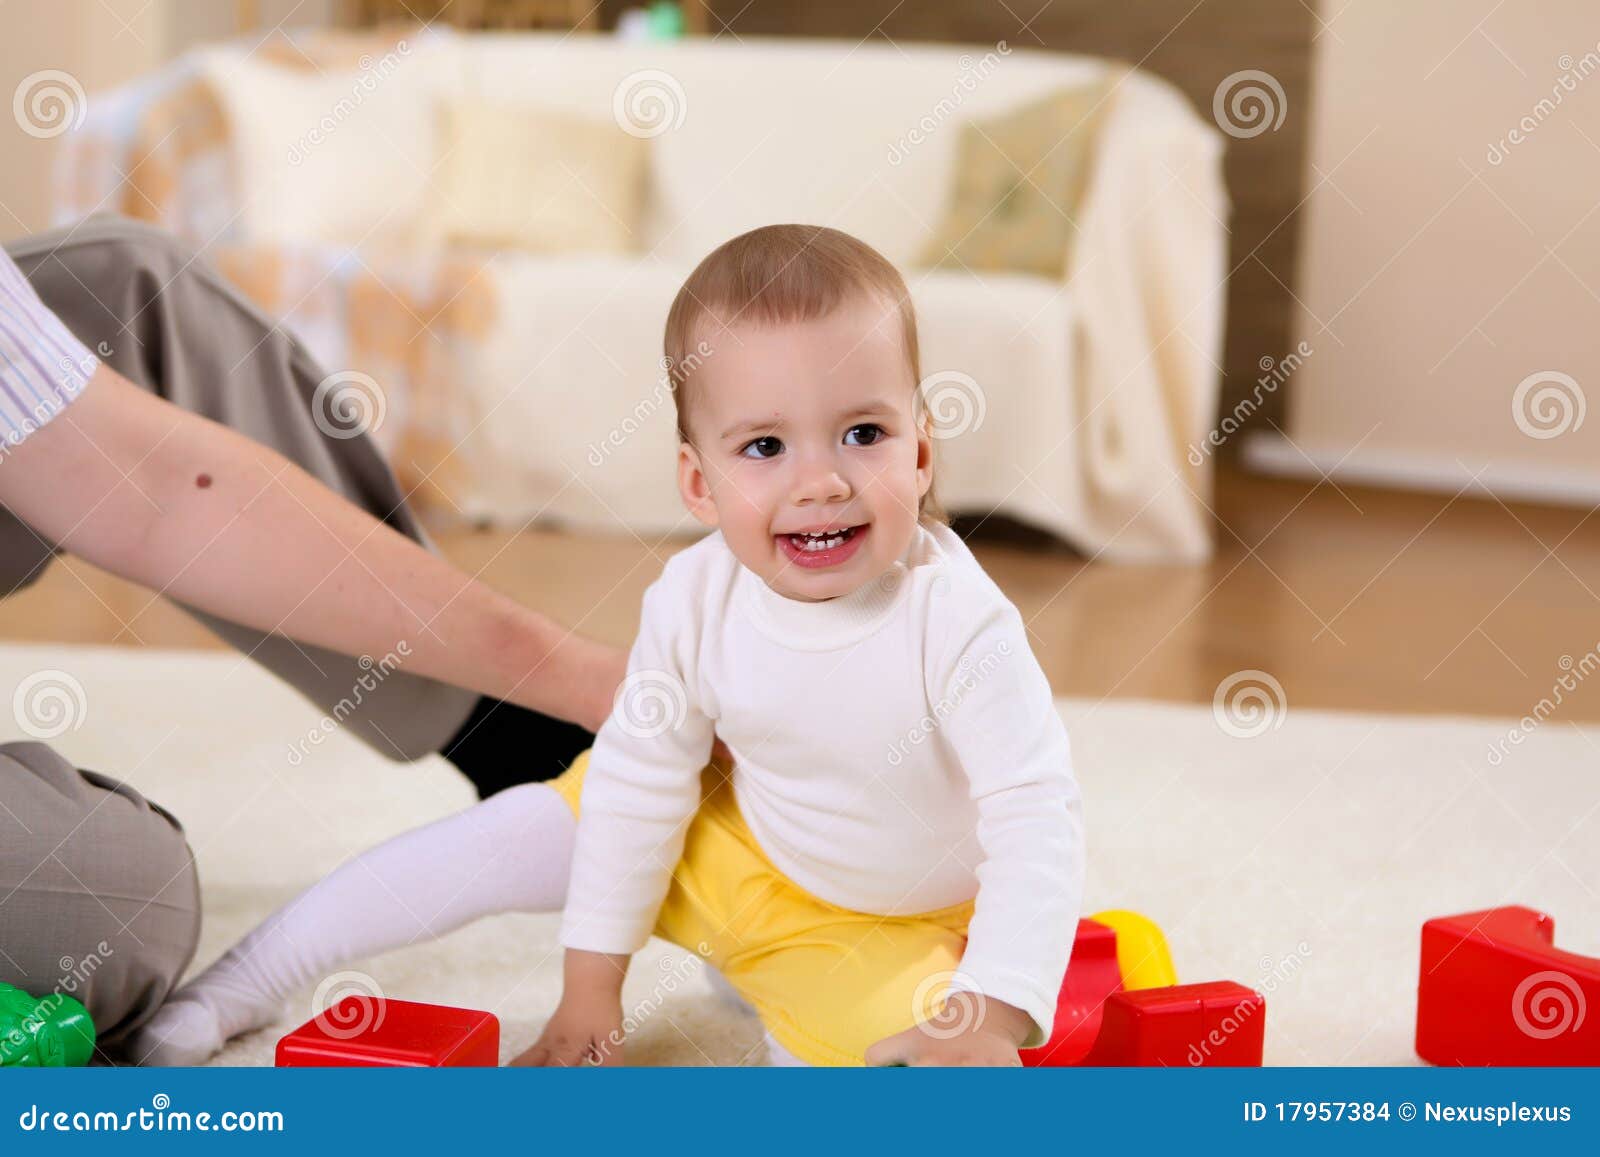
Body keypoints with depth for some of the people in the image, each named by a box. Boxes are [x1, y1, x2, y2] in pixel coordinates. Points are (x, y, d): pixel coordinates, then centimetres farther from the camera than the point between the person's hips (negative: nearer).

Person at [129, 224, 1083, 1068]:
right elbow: (638, 779, -8)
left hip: (895, 928, -2)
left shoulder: (959, 625, -32)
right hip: (740, 842, 3)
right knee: (516, 835, -4)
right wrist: (593, 978, -3)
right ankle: (238, 987, 11)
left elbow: (1039, 821, -29)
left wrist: (990, 1020, -39)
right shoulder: (697, 602, -21)